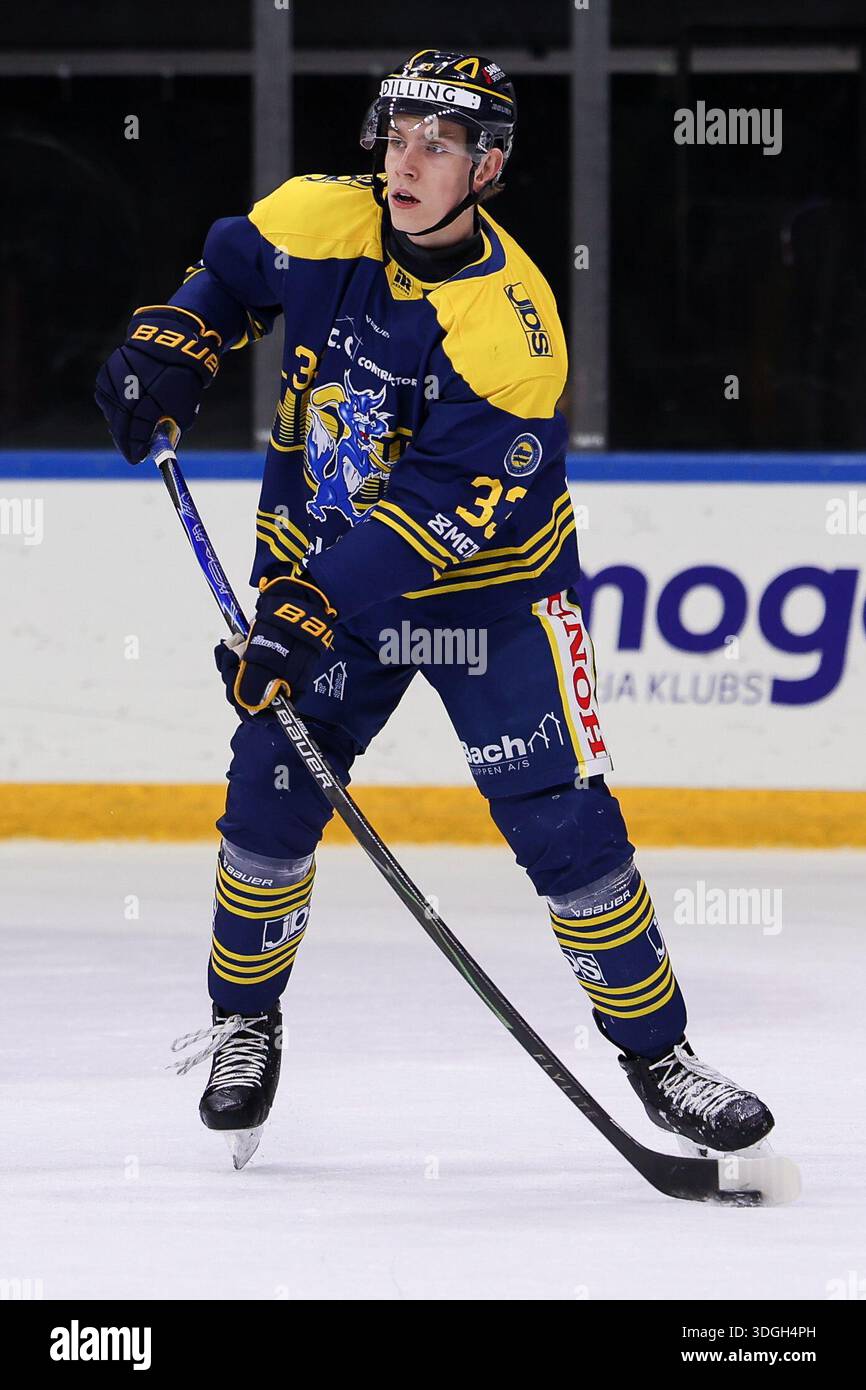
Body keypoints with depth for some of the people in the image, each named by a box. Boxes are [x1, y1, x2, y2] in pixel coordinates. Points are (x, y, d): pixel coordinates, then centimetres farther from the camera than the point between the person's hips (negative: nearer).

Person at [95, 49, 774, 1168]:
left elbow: (436, 513, -30)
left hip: (490, 580, -3)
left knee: (564, 823, -10)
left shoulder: (510, 324, -27)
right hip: (320, 561, 3)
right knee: (270, 793, -5)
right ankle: (242, 1023, 19)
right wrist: (174, 344, -5)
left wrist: (308, 612, -35)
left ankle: (657, 1053, 4)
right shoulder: (320, 220, -13)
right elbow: (233, 269, 12)